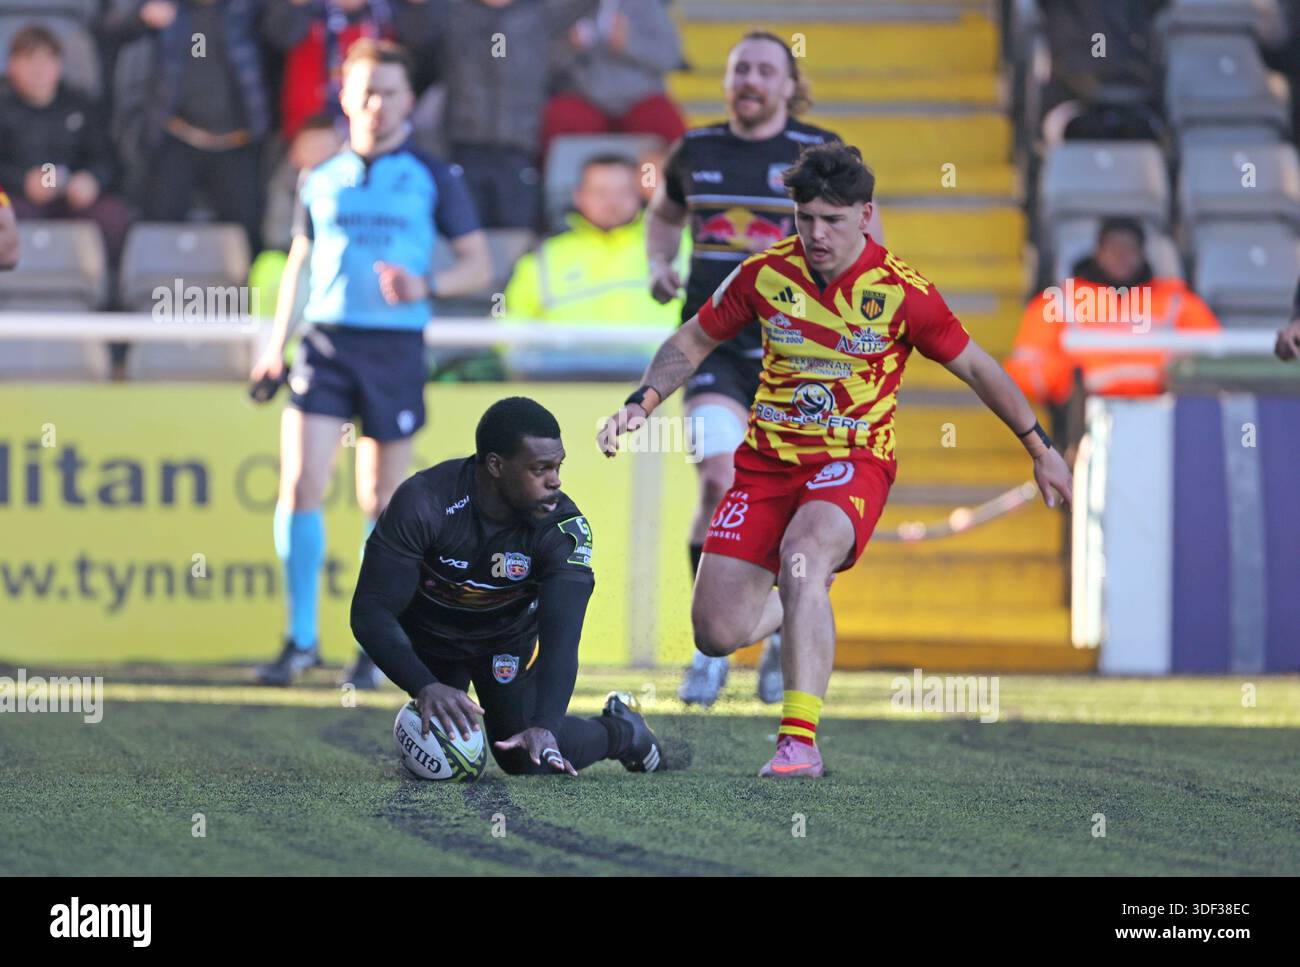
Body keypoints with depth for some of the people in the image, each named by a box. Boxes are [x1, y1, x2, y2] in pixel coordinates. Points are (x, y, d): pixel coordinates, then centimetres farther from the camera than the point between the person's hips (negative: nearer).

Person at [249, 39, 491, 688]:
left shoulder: (433, 180, 4)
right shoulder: (320, 181, 12)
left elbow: (478, 265, 4)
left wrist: (425, 286, -15)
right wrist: (276, 342, 16)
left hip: (396, 348, -2)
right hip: (325, 343, 2)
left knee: (380, 501, 3)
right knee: (298, 483, -12)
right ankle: (301, 639, -3)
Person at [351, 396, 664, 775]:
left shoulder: (564, 527, -30)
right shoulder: (422, 505, -35)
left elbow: (561, 637, -38)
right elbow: (371, 611, -36)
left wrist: (544, 727, -54)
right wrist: (425, 687, -52)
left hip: (510, 637, 0)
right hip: (429, 636, 0)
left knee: (527, 759, -11)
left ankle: (620, 731, 20)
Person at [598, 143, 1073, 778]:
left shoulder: (901, 291, -10)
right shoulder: (765, 273, -3)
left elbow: (975, 366, 3)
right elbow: (693, 342, 12)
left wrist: (1040, 450, 9)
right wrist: (639, 405, -3)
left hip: (855, 459, -4)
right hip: (767, 458, 4)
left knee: (802, 553, -37)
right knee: (717, 633, -4)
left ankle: (800, 741, -38)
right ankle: (804, 609, 35)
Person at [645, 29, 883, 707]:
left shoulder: (821, 155, -1)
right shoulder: (695, 152, 6)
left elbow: (865, 237, 7)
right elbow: (663, 213, 26)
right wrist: (659, 265, 7)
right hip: (715, 349, 1)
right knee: (721, 484, -18)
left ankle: (786, 639, 27)